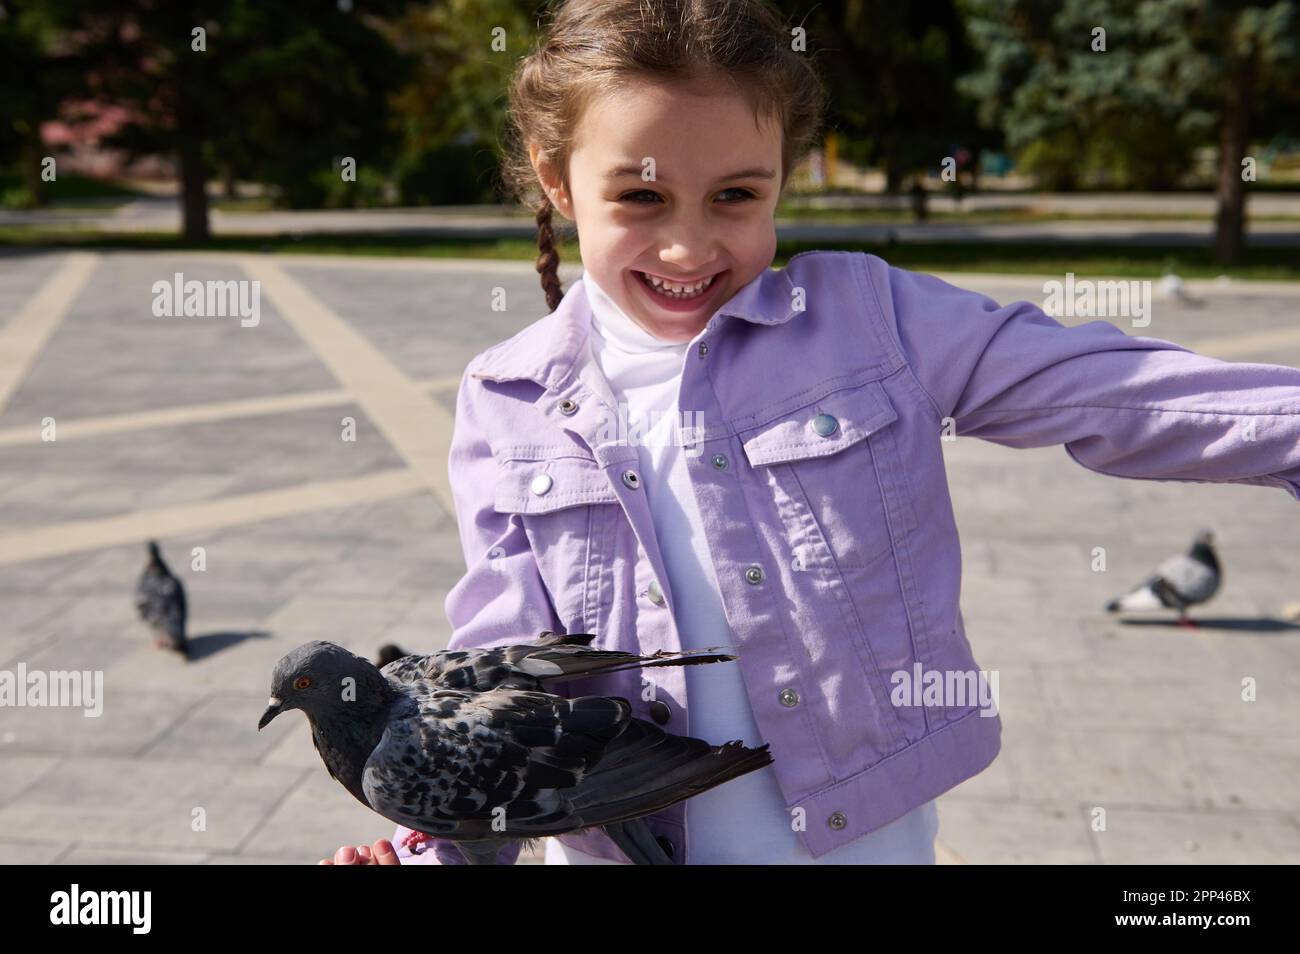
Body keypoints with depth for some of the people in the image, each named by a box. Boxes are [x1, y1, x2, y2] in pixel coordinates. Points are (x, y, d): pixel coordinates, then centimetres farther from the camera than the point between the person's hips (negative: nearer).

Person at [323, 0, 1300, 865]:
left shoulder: (868, 316, -8)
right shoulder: (506, 406, -5)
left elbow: (1102, 389, -10)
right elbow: (504, 658, -6)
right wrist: (442, 837, -19)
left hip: (864, 833, 0)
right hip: (621, 844, 1)